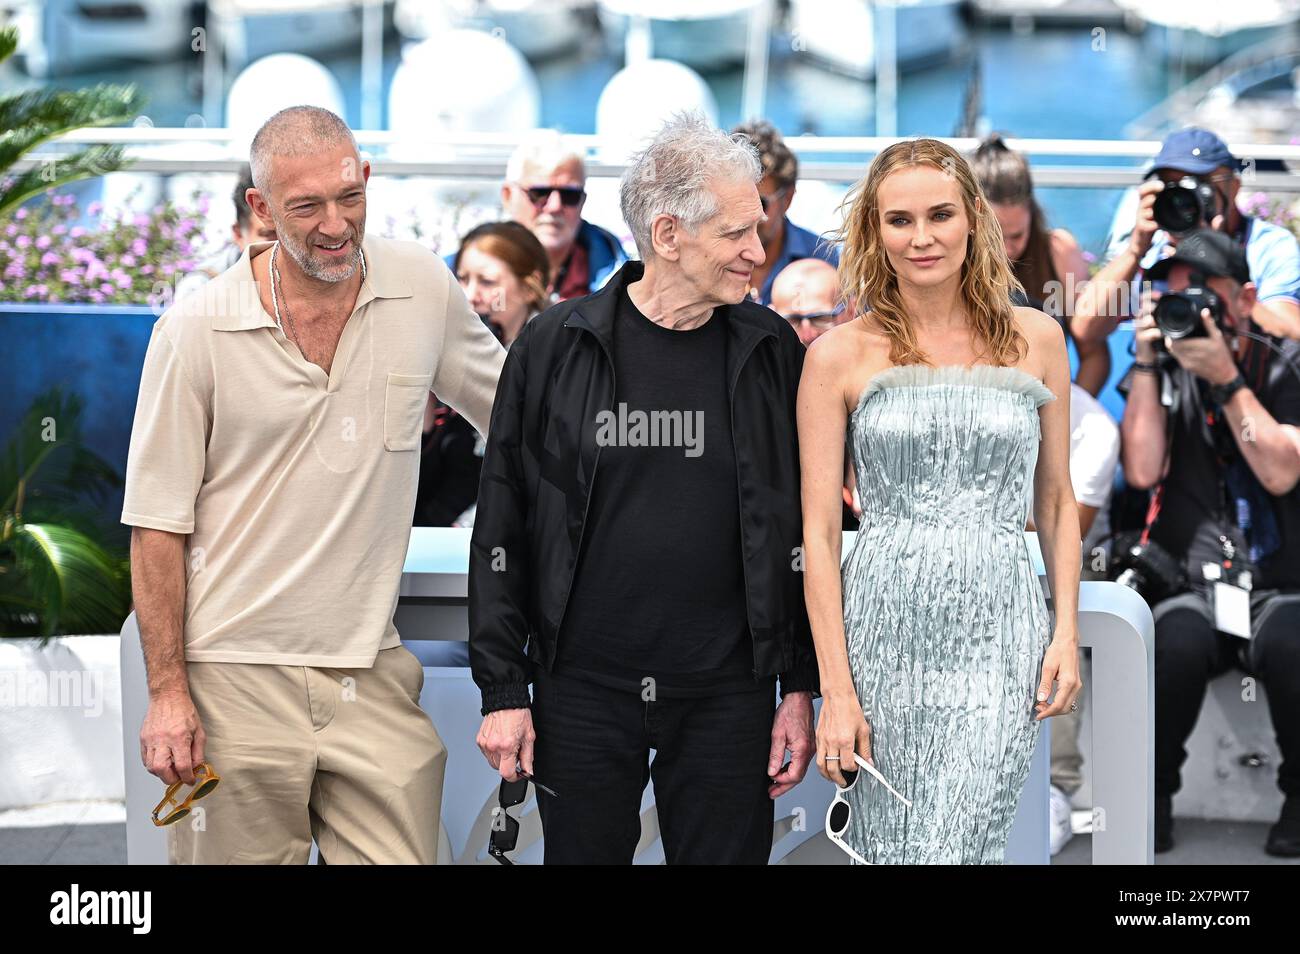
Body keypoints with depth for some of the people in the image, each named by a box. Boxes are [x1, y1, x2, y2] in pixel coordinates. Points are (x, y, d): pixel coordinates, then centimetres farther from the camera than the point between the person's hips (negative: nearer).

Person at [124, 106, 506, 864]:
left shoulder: (424, 288, 2)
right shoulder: (197, 331, -5)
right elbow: (158, 523, -3)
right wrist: (168, 692, -7)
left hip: (372, 676, 2)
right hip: (237, 681, -2)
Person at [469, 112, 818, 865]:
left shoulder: (771, 352, 3)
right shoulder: (555, 346, -1)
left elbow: (803, 534, 7)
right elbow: (501, 530, 2)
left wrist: (801, 688, 4)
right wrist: (503, 690, -1)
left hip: (728, 692, 1)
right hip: (583, 690, -1)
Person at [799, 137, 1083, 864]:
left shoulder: (1036, 340, 6)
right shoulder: (840, 356, 1)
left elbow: (1056, 501, 14)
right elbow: (819, 532, -1)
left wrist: (1067, 632, 3)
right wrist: (835, 689, -6)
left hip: (999, 633, 0)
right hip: (884, 629, 0)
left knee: (958, 847, -10)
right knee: (886, 848, 5)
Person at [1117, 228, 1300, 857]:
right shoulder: (1163, 374, 8)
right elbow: (1143, 471, -6)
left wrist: (1225, 378, -16)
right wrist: (1147, 362, -7)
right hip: (1187, 587, 1)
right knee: (1178, 644, -36)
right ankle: (1152, 796, -10)